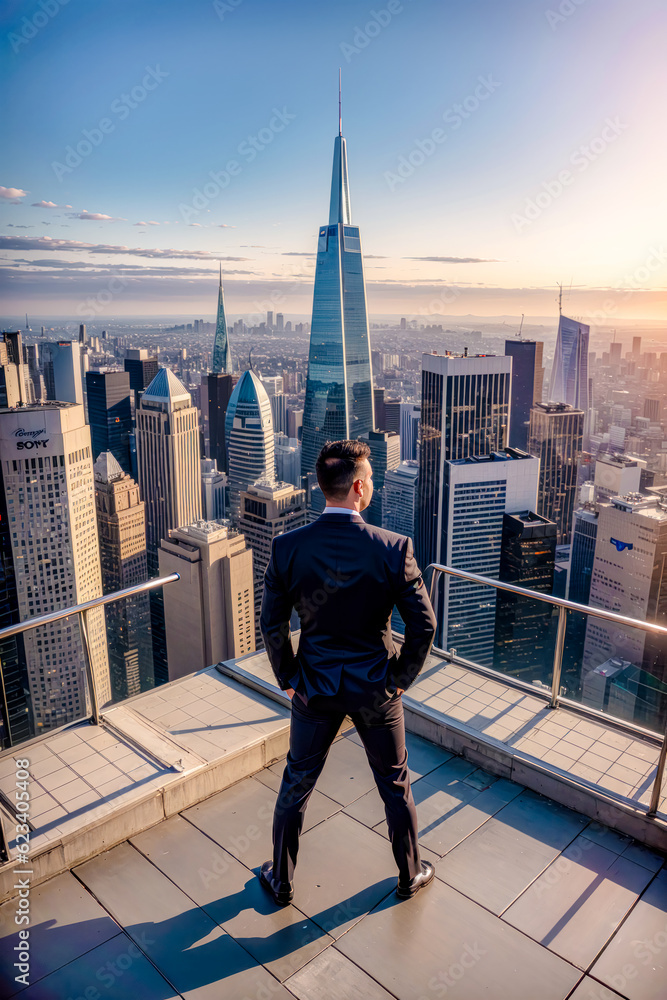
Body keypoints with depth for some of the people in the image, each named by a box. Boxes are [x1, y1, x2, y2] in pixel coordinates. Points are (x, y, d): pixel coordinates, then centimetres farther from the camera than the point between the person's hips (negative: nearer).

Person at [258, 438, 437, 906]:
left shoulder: (288, 547, -16)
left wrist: (289, 679, 5)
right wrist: (401, 678, 0)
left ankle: (281, 881, 41)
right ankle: (411, 875, 43)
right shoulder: (394, 548, -20)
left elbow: (272, 625, -9)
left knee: (297, 783, 21)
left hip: (315, 688, 1)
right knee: (395, 784, 22)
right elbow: (424, 625, -15)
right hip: (376, 690, -1)